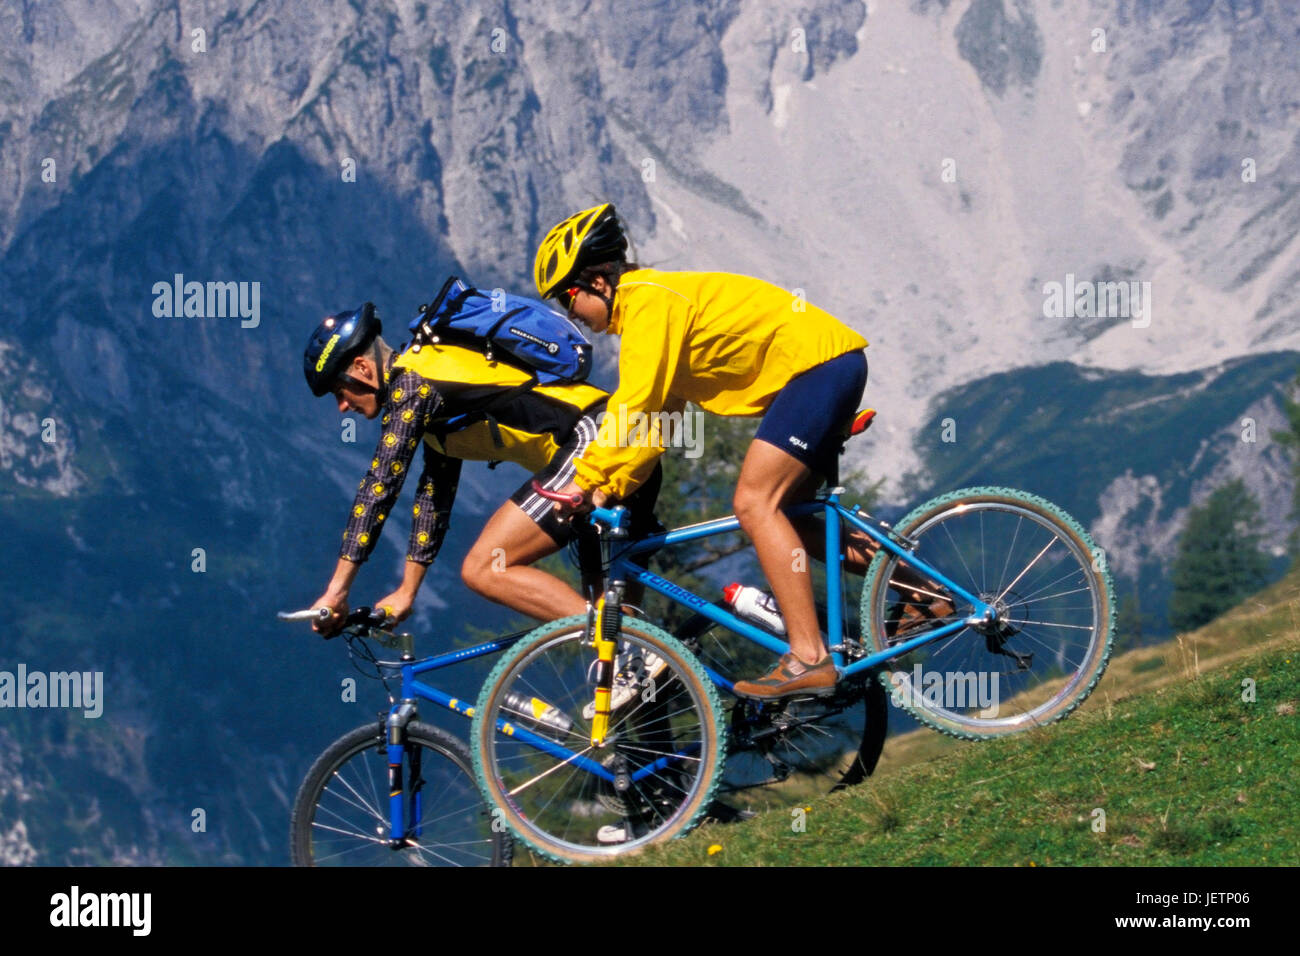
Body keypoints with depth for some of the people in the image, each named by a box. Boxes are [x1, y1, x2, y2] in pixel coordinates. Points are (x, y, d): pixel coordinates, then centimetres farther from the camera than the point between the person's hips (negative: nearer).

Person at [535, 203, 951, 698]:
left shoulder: (646, 300, -13)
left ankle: (809, 658, -23)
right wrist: (613, 486, 8)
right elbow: (656, 415, 19)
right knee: (782, 513, 15)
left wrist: (586, 479, -17)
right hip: (834, 365, 11)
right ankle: (919, 591, 18)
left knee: (754, 503, -17)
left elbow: (633, 405, -21)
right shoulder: (658, 303, 18)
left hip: (819, 363, -11)